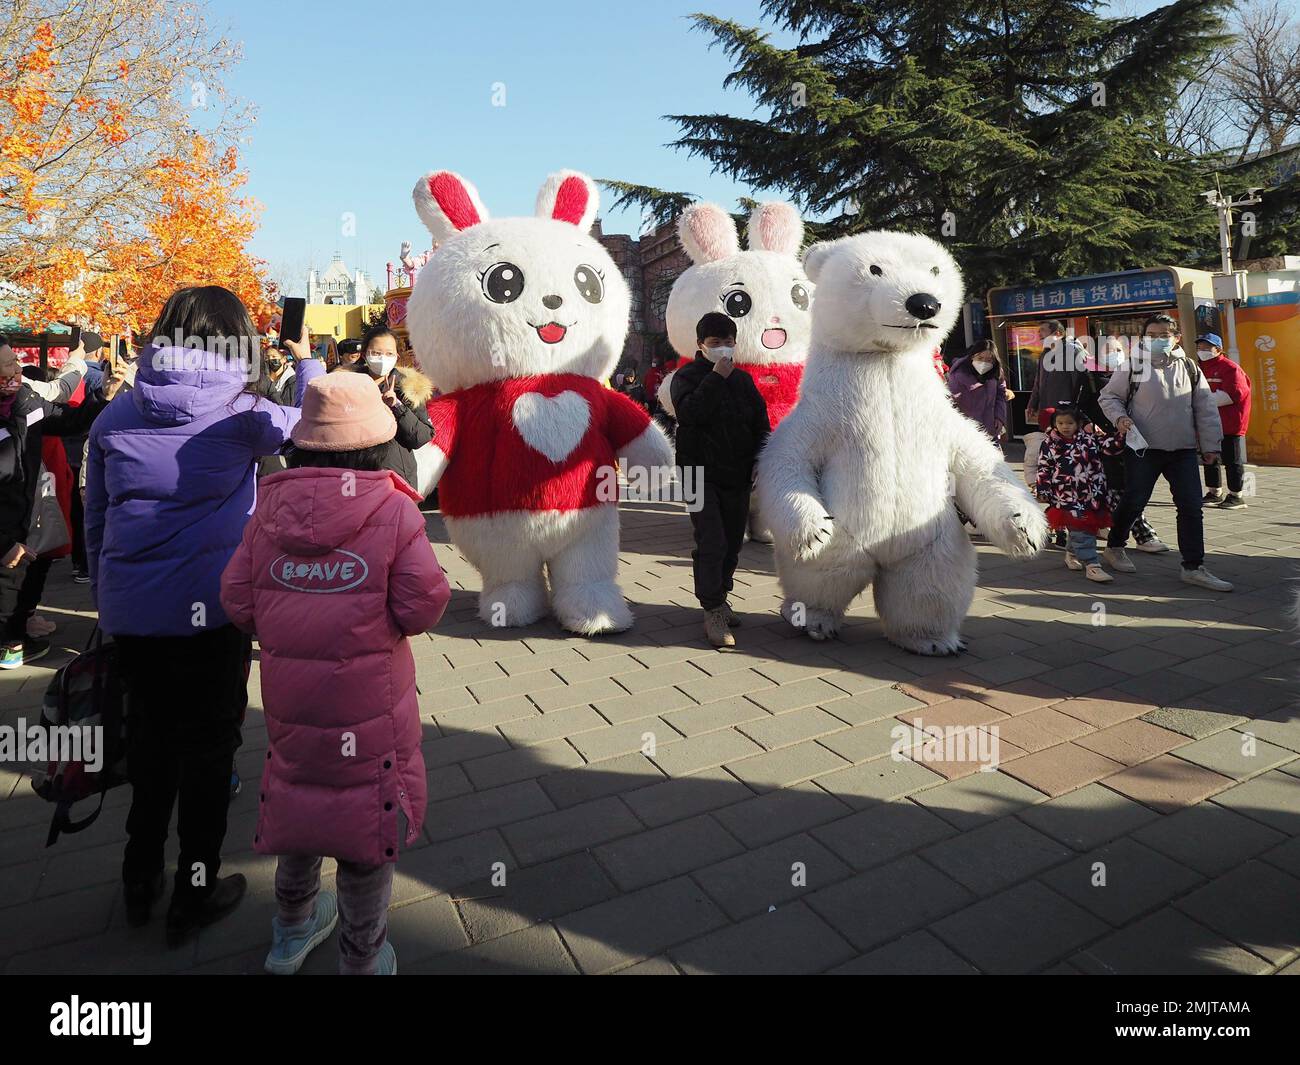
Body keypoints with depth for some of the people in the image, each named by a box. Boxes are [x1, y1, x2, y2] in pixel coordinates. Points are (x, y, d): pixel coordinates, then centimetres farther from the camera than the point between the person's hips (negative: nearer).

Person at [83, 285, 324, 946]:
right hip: (208, 609, -5)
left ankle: (140, 879, 37)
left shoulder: (116, 416, 5)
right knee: (208, 745, 10)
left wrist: (105, 604, 21)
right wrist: (307, 360, 24)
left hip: (128, 611, 5)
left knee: (150, 735, 21)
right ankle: (194, 894, 24)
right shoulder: (241, 413, -10)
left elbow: (95, 522, 11)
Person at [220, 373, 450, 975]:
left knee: (300, 791, 25)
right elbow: (424, 607, -17)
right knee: (369, 811, 12)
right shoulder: (394, 510, -15)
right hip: (368, 695, -4)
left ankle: (292, 929, 47)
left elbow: (237, 603, -1)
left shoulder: (270, 510, -3)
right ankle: (363, 958, 29)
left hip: (288, 689, 5)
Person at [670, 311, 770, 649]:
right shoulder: (687, 376, -1)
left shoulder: (743, 380, 14)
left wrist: (759, 461, 4)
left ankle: (720, 597, 30)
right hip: (700, 473, -5)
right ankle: (713, 612, -5)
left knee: (732, 543, 12)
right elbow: (689, 412, -21)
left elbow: (760, 423, 16)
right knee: (711, 543, -13)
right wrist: (716, 378, -18)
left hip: (737, 476, 6)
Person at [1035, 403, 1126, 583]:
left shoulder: (1090, 438, 4)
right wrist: (1043, 492, -2)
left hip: (1092, 495, 4)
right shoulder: (1049, 444, -2)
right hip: (1067, 498, -4)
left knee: (1089, 527, 15)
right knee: (1081, 532, -8)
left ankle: (1072, 554, 37)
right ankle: (1092, 566, -8)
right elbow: (1043, 470, 1)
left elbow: (1110, 446, 1)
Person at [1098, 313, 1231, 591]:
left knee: (1191, 507, 0)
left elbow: (1205, 408, 10)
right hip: (1142, 449, -3)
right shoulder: (1132, 367, -3)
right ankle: (1114, 547, 28)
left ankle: (1193, 567, 6)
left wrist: (1210, 445, 8)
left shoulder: (1190, 368, 7)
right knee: (1133, 502, 3)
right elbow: (1108, 396, 6)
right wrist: (1119, 417, -14)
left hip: (1183, 451, 3)